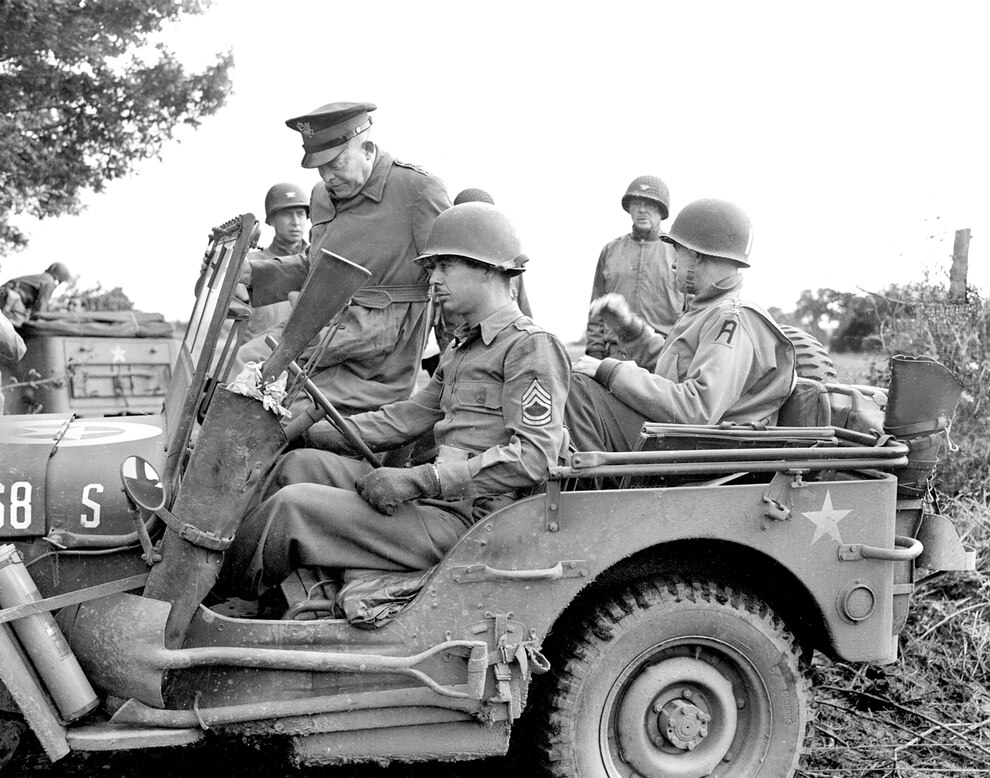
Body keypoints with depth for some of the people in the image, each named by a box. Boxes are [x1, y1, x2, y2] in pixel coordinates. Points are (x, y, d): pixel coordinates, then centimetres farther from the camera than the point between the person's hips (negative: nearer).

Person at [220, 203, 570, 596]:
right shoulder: (462, 346, 22)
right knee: (300, 464, 5)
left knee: (291, 506, -16)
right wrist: (309, 432, 14)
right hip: (439, 497, 9)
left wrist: (418, 479, -23)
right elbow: (412, 415, 22)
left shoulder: (532, 346, -10)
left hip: (467, 517, -9)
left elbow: (534, 456, -20)